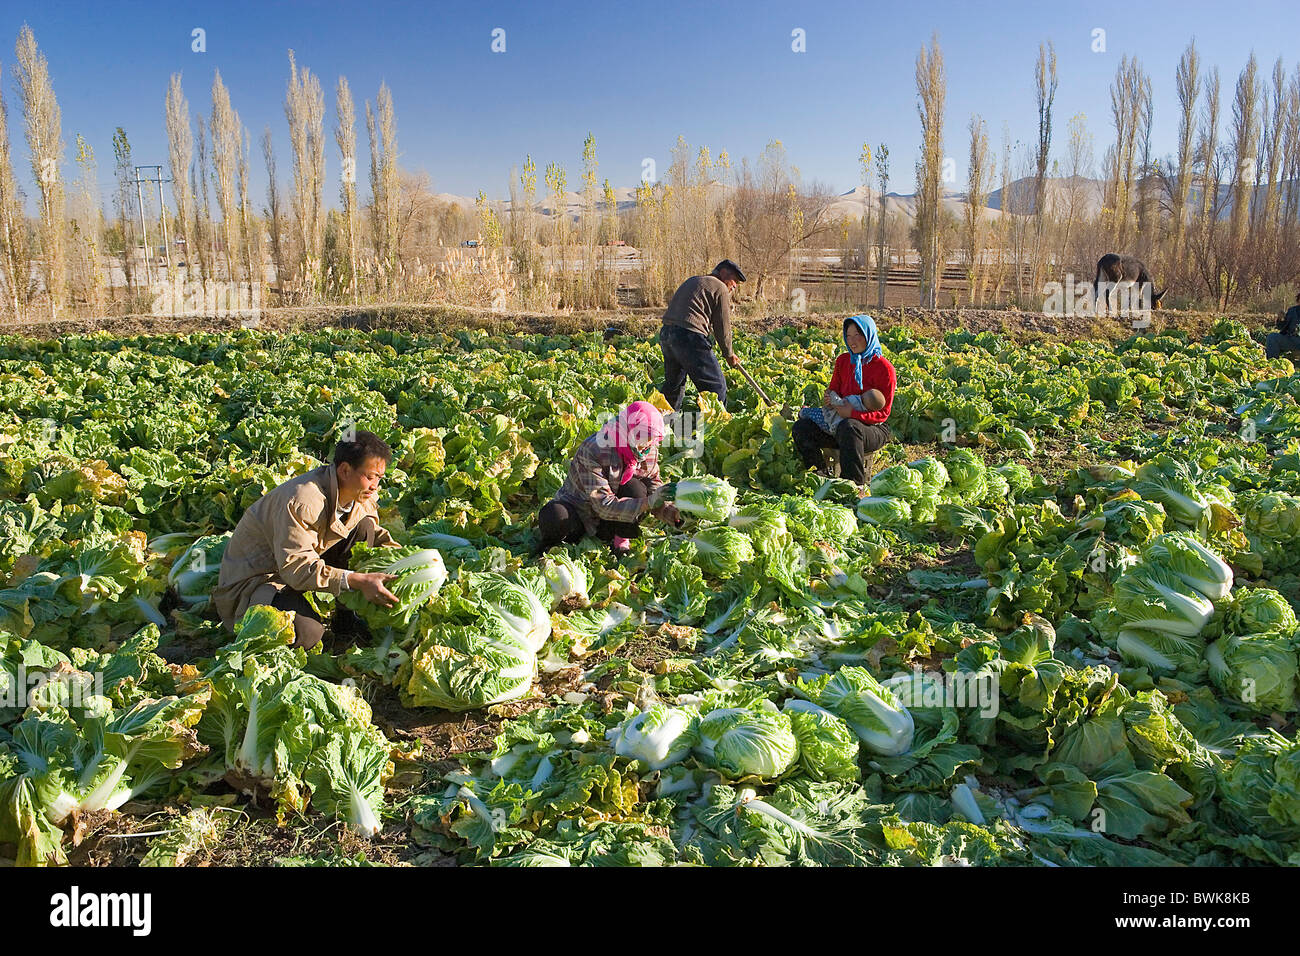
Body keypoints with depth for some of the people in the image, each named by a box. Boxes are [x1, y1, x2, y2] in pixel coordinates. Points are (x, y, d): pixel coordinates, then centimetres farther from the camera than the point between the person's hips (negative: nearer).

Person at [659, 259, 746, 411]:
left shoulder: (691, 281, 27)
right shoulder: (720, 288, 3)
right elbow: (722, 326, 2)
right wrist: (729, 354, 15)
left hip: (665, 332, 9)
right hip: (689, 336, -8)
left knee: (673, 383, 23)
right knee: (716, 387, -1)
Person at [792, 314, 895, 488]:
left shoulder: (884, 368, -10)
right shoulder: (843, 361, 8)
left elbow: (882, 413, -12)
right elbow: (833, 389, 18)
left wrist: (852, 413, -25)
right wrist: (829, 399, -8)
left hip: (874, 428, -6)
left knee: (848, 427, -41)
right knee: (800, 428, -15)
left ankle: (856, 485, -32)